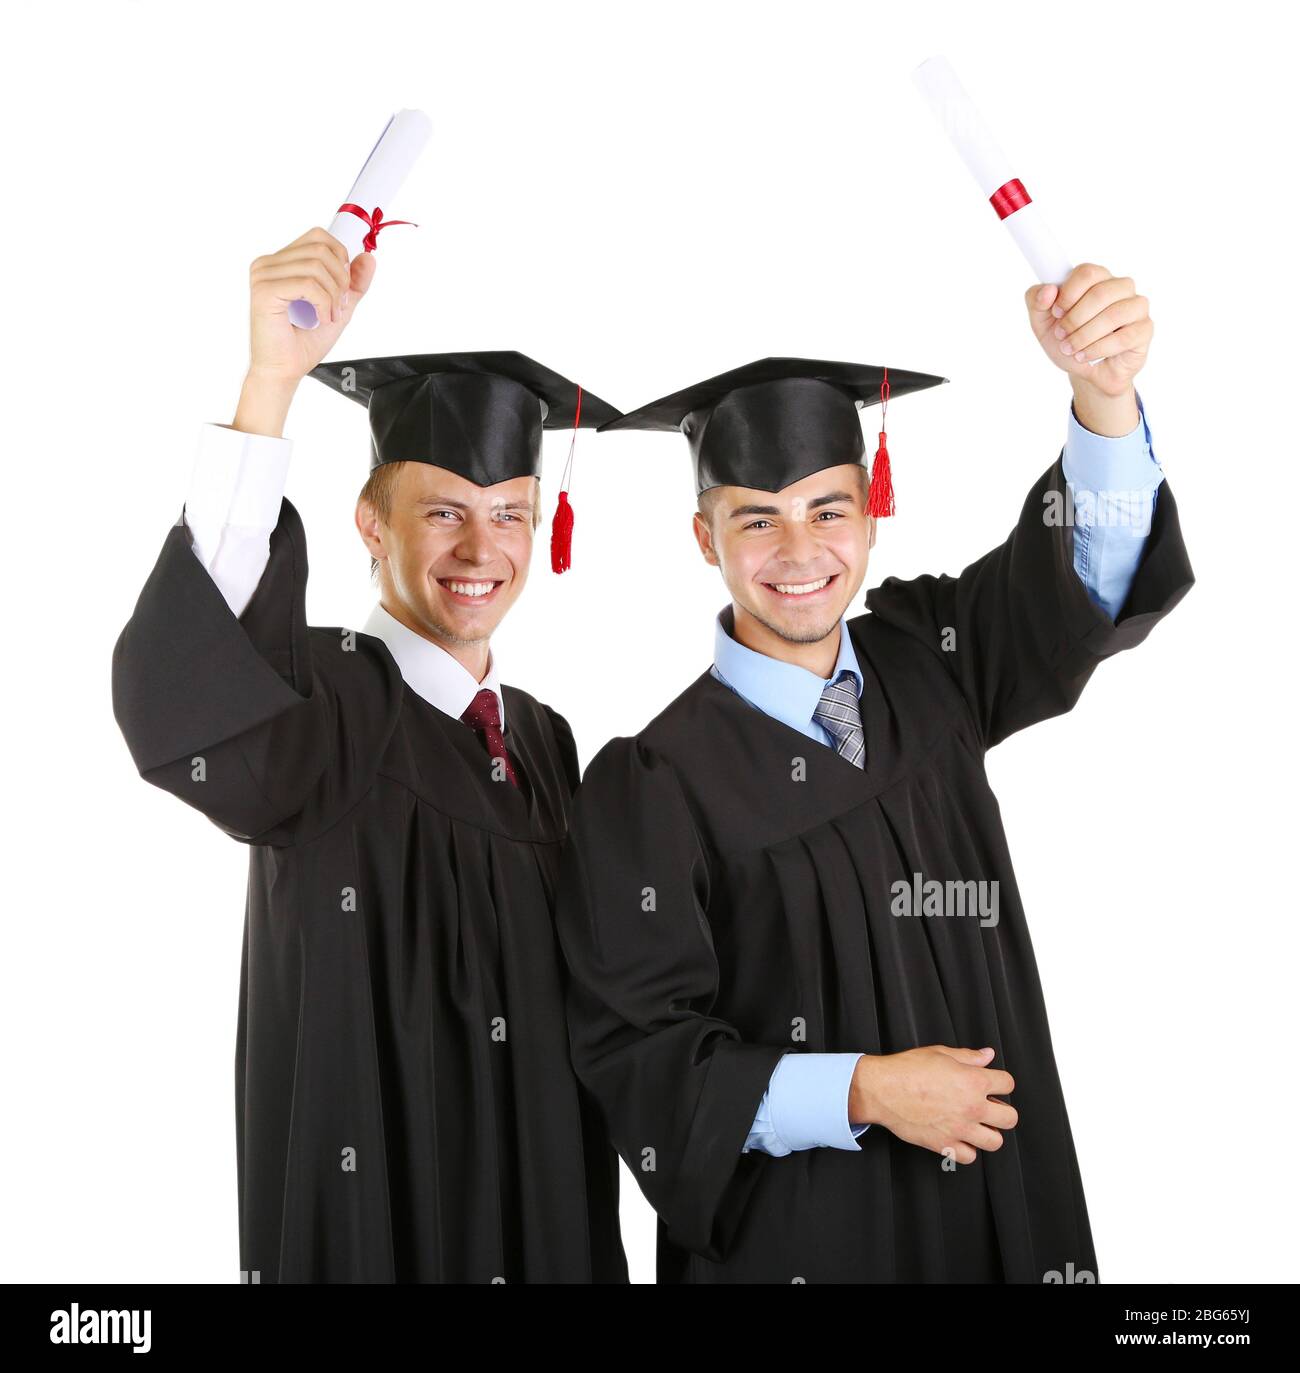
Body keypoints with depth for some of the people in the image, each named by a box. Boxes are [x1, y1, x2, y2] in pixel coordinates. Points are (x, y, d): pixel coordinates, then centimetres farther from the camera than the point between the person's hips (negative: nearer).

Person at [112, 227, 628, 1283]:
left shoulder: (543, 738, 6)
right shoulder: (319, 694, -13)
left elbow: (575, 999, 12)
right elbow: (171, 713, -36)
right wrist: (269, 382, -42)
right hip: (370, 1220, -6)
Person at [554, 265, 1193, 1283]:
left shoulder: (925, 659, -3)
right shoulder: (655, 786, -16)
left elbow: (1095, 580, -16)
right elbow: (638, 1054, -14)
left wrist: (1104, 390, -34)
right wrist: (863, 1092, -23)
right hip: (793, 1232, -4)